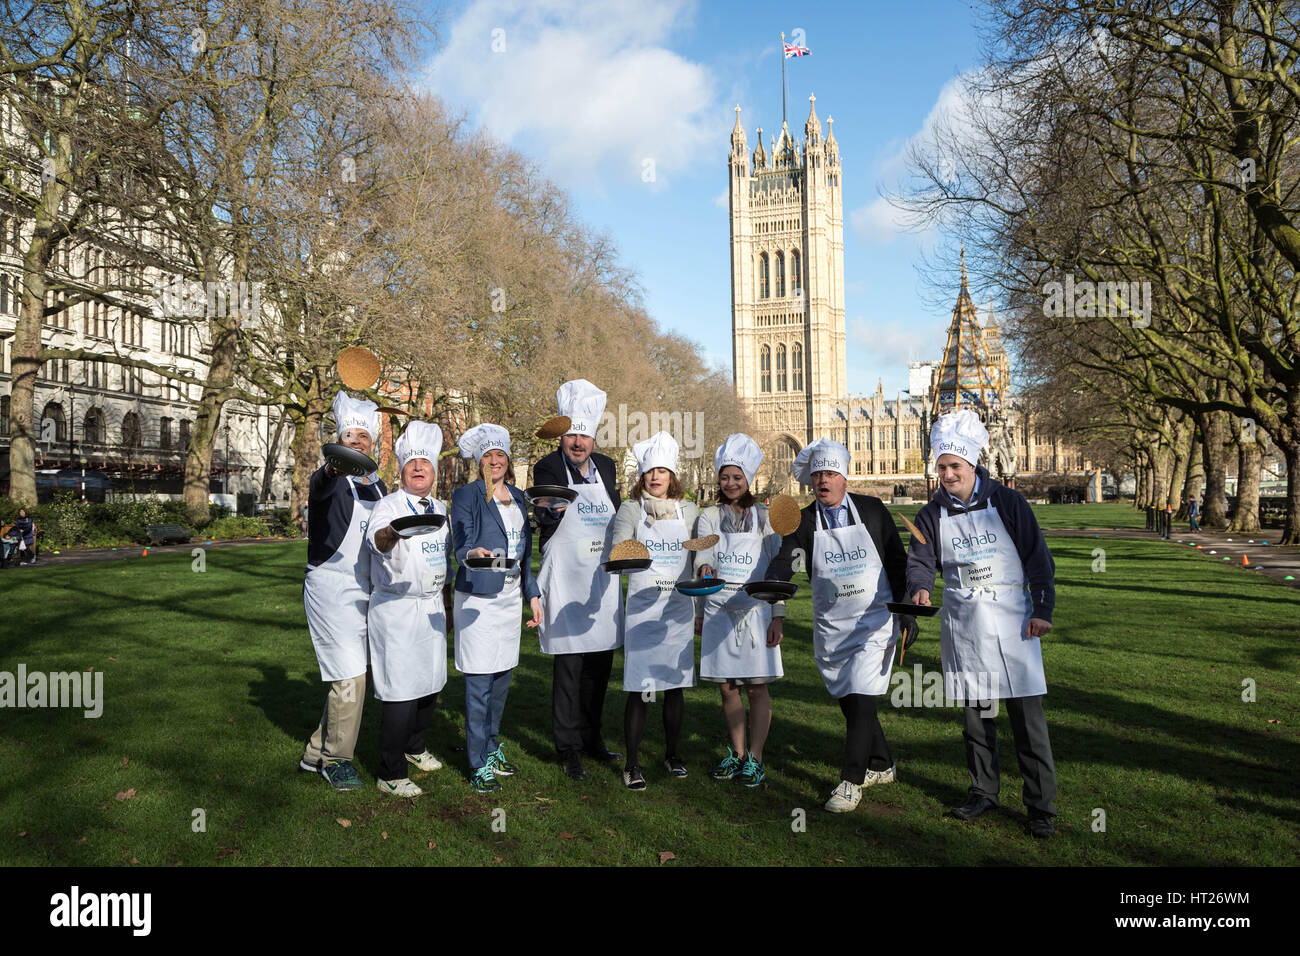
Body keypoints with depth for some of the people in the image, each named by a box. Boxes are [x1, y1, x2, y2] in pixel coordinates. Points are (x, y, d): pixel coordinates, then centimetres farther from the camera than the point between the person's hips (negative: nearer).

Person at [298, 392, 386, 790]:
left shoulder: (378, 487, 12)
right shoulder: (330, 480, -8)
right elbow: (320, 487, -34)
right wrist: (331, 469, -55)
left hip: (367, 590, 7)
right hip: (331, 588, -7)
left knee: (347, 674, 12)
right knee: (350, 674, -9)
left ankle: (316, 753, 27)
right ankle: (336, 759, 8)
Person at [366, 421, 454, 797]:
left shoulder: (440, 509, 12)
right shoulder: (389, 506, -10)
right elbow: (377, 538, -32)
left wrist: (447, 596, 22)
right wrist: (390, 534, -55)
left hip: (433, 607, 7)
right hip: (397, 609, -7)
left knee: (430, 682, 15)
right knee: (401, 691, -8)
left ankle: (414, 746, 38)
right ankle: (390, 774, 4)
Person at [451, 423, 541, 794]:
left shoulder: (518, 497, 14)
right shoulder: (466, 496, -5)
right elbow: (461, 546, -13)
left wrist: (532, 594, 16)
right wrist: (473, 555, -36)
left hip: (511, 594, 6)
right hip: (478, 597, -6)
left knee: (502, 678, 12)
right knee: (480, 683, -4)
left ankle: (492, 747, 28)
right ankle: (479, 763, 6)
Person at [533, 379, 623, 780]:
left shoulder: (606, 466, 8)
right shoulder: (548, 467, -8)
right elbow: (544, 521, -22)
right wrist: (553, 512, -42)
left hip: (603, 578, 6)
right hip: (565, 579, -5)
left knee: (600, 661, 13)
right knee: (568, 664, -2)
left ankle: (592, 736, 29)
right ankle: (569, 748, 10)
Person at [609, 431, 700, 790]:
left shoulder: (689, 511, 8)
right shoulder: (630, 510, 1)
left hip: (679, 607, 3)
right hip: (642, 607, -3)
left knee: (676, 683, 9)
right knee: (639, 686, -4)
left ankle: (672, 753, 26)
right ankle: (632, 763, 8)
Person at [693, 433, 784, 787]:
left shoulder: (765, 518, 3)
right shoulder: (709, 516, 8)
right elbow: (703, 552, -6)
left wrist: (778, 616, -3)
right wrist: (705, 567, -27)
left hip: (756, 610, -2)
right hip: (718, 610, 2)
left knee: (757, 687, -2)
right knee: (727, 687, 8)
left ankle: (755, 758, 9)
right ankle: (737, 753, 24)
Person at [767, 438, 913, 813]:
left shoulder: (873, 510, -2)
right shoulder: (803, 522, -2)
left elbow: (897, 561, 3)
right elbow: (783, 561, -15)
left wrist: (907, 612, 1)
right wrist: (772, 583, -38)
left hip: (875, 620, -3)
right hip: (831, 625, 3)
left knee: (861, 698, -10)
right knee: (847, 701, 12)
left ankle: (851, 782, 3)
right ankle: (882, 766, 35)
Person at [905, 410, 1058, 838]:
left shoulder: (1007, 502, -2)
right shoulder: (932, 514, 4)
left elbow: (1037, 557, 0)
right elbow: (921, 561, 1)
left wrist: (1042, 610, -5)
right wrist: (920, 588, -22)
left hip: (1012, 620, -2)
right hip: (963, 625, 3)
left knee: (1027, 714, -1)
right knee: (975, 712, 11)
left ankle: (1041, 806, 9)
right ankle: (983, 791, 26)